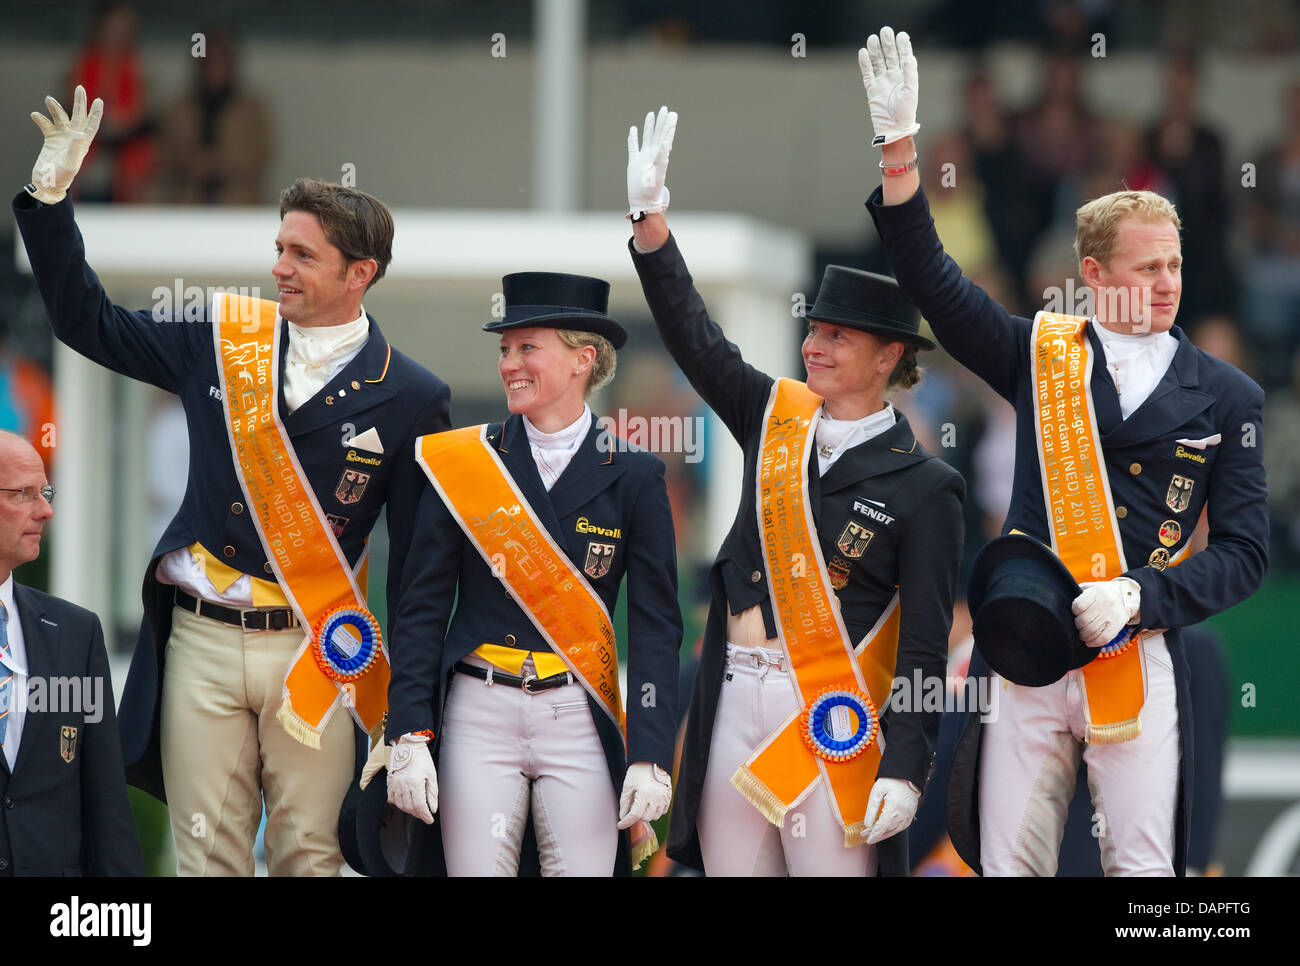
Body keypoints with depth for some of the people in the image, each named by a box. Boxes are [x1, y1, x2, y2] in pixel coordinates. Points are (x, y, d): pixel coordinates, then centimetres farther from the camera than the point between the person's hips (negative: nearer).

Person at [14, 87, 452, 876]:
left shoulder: (408, 398, 0)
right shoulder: (218, 341, 6)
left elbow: (419, 564, 2)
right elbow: (88, 322, 16)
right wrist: (52, 195, 6)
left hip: (314, 651, -2)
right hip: (202, 640, 2)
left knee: (310, 857, -1)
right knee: (208, 857, 2)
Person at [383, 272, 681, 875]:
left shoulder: (632, 476, 3)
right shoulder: (462, 461, 4)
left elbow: (656, 626, 2)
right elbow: (422, 606, 4)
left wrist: (650, 756, -8)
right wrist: (409, 738, -6)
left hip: (580, 721, 0)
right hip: (479, 716, 0)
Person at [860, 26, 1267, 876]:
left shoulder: (1224, 396, 6)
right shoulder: (1042, 357, 9)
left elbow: (1245, 550, 4)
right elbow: (932, 281, 0)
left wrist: (1138, 596, -11)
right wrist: (900, 148, -13)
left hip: (1139, 664, -1)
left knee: (1145, 869, -3)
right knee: (1009, 867, 1)